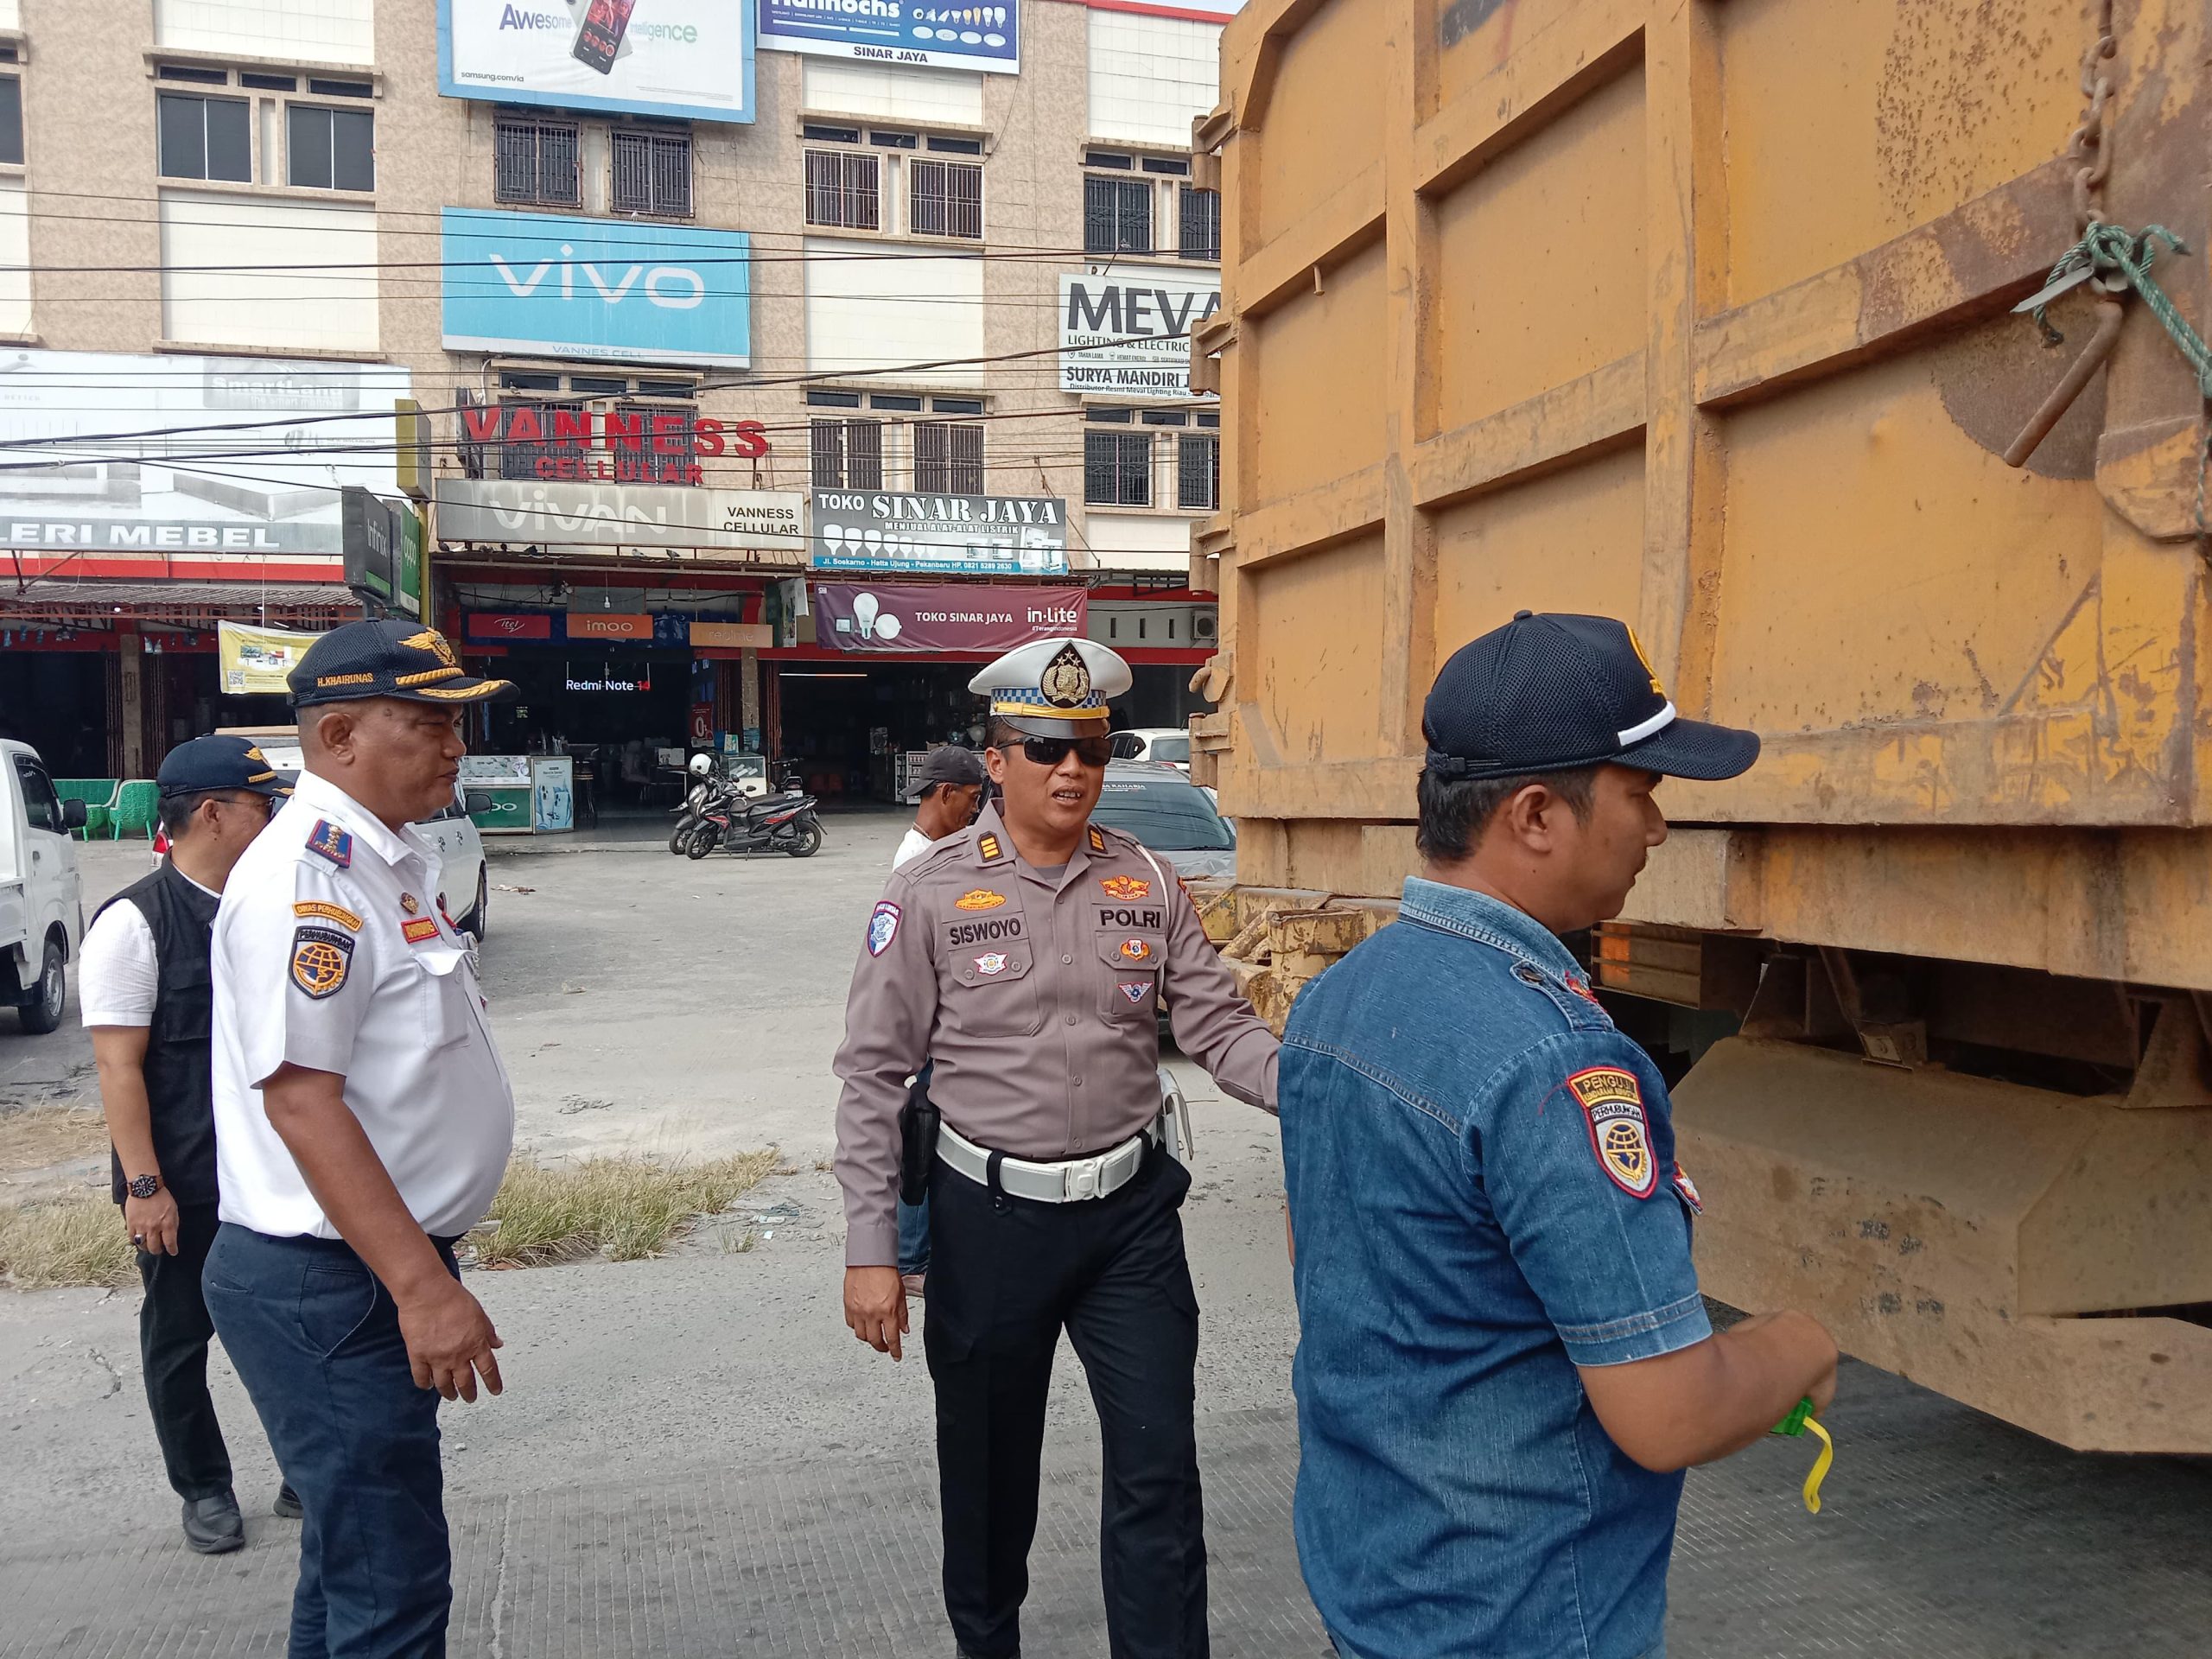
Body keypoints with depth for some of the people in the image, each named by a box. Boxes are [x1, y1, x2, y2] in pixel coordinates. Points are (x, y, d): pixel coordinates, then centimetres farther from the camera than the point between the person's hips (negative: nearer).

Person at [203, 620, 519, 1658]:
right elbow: (299, 1099, -25)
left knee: (355, 1554, 22)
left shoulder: (394, 862, 10)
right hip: (329, 1288, -10)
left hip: (379, 1268, 10)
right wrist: (421, 1287, -27)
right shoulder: (306, 878, -19)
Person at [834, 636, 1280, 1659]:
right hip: (989, 1217, -1)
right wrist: (870, 1250, -9)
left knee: (1159, 1471, 6)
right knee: (989, 1469, 17)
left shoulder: (1145, 884, 0)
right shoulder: (930, 895, -8)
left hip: (1131, 1211, 2)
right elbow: (874, 1077, -6)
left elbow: (1219, 1027, -1)